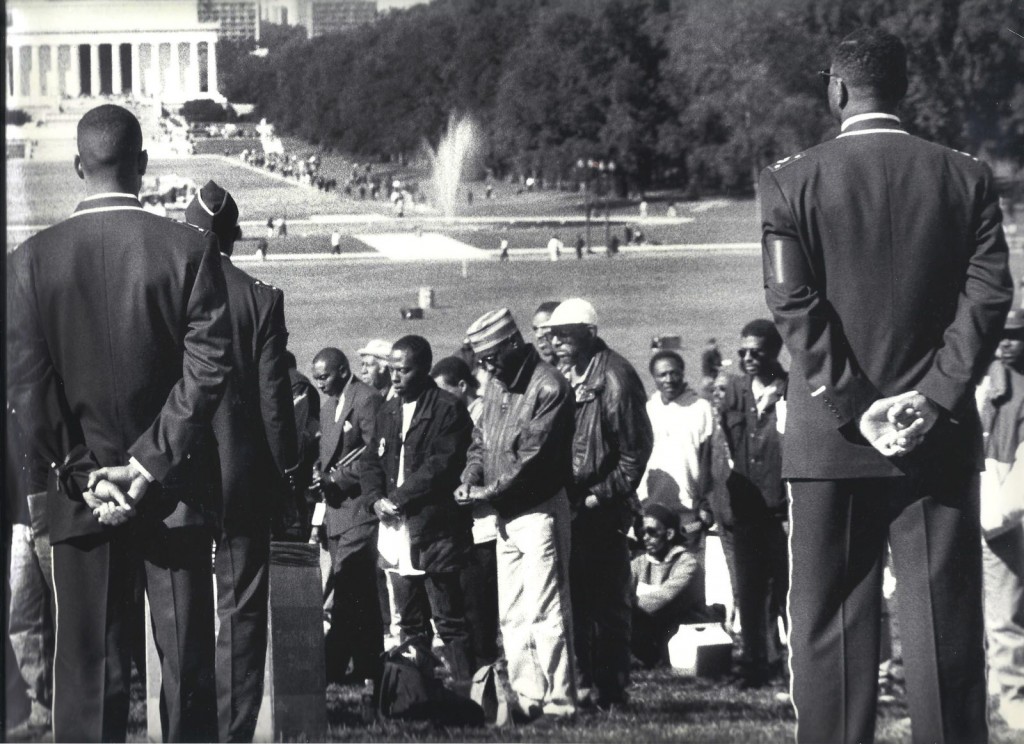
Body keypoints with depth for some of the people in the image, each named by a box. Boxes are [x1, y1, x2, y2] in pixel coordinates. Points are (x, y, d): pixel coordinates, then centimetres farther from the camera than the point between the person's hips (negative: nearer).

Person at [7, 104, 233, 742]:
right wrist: (149, 465, -8)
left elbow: (27, 384, -5)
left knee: (88, 672, 5)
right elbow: (208, 369, -10)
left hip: (79, 502, 1)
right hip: (174, 496, -1)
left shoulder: (35, 258, -2)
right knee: (188, 669, 6)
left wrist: (83, 475, -3)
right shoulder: (191, 249, -5)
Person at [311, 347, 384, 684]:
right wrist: (323, 478, 3)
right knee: (360, 594, 11)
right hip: (337, 509, 9)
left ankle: (333, 666, -11)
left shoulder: (367, 400, -10)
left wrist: (336, 479, -17)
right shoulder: (330, 404, 18)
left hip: (358, 508, -9)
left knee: (349, 592, -10)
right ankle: (367, 667, 14)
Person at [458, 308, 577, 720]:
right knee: (512, 615, 9)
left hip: (539, 511, -9)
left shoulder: (549, 388, -14)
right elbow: (480, 439, 17)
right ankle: (528, 696, 14)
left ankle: (558, 701, -6)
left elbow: (534, 456, -19)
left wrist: (489, 492, -17)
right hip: (507, 514, 9)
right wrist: (471, 478, -3)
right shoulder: (498, 385, 12)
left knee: (544, 612, -8)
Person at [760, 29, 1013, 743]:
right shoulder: (966, 177, 3)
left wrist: (855, 408, -9)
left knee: (831, 628, 4)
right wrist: (936, 397, -8)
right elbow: (989, 295, -4)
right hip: (941, 438, 1)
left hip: (831, 438, -1)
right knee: (945, 625, 3)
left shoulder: (791, 181, -1)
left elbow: (795, 304, -8)